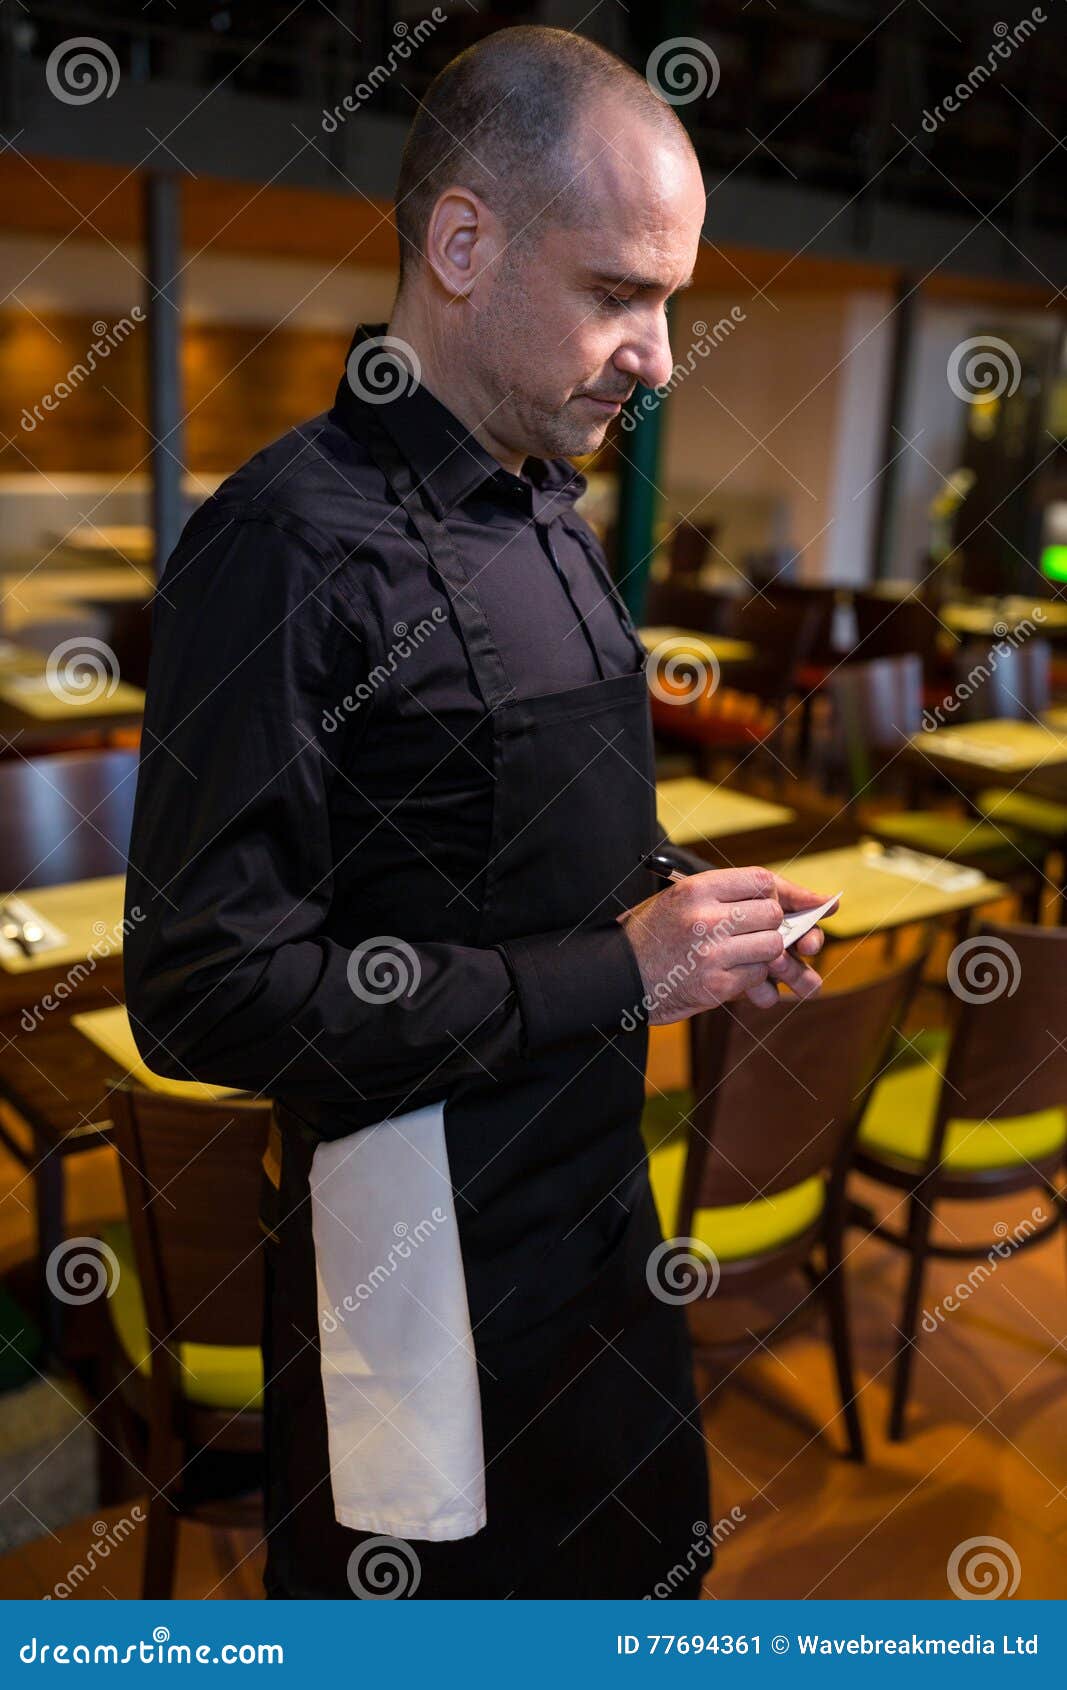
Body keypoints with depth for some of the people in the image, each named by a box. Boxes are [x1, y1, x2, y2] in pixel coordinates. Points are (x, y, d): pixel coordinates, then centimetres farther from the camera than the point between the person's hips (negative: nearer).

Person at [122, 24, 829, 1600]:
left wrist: (702, 937, -1)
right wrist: (611, 971, -22)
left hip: (601, 1210, 8)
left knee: (648, 1583, 24)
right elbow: (204, 991, -24)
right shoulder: (291, 546, -21)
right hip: (426, 1274, -8)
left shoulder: (552, 510, 9)